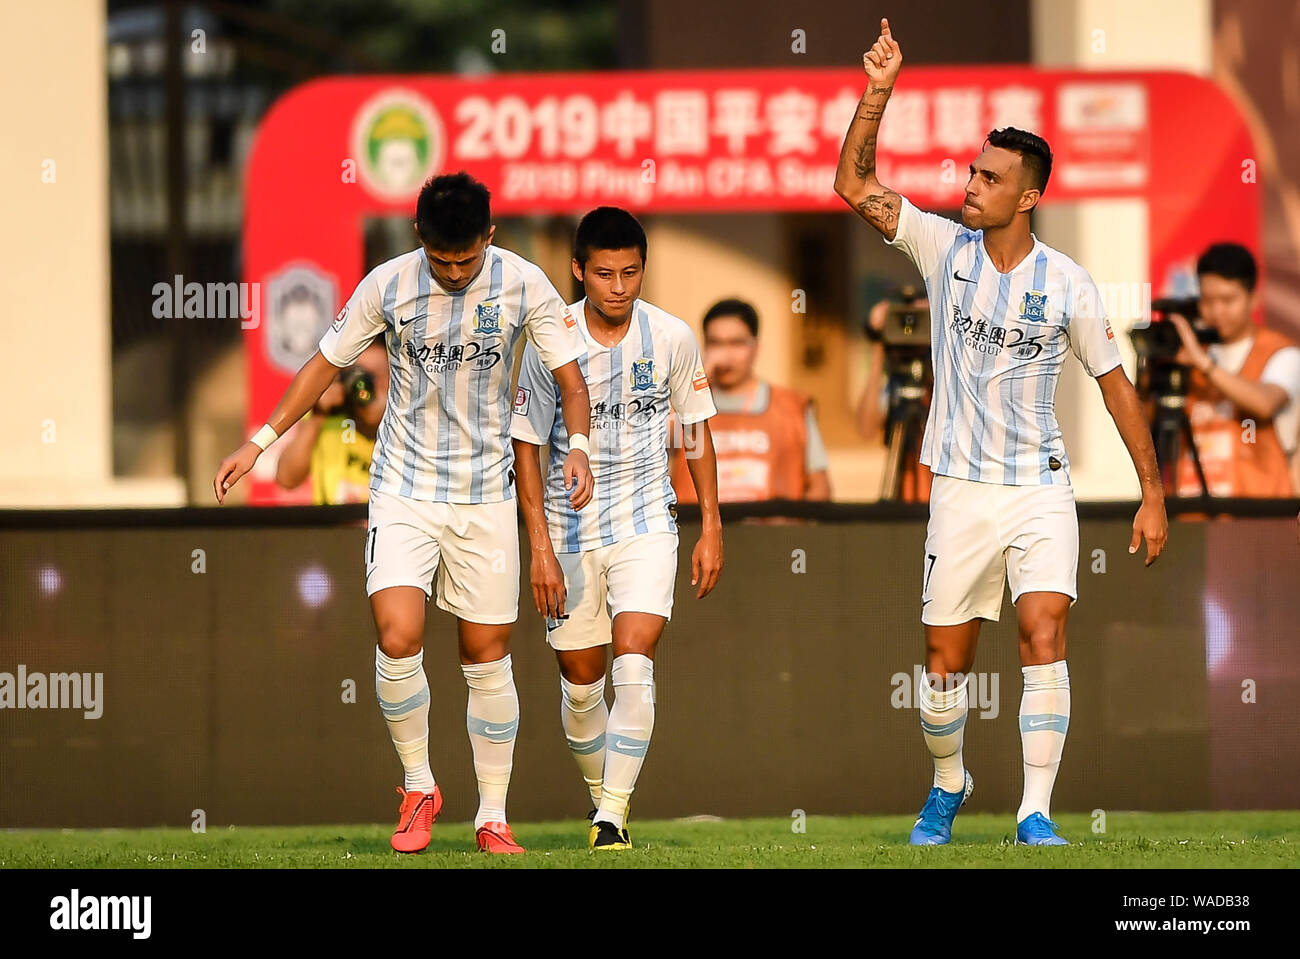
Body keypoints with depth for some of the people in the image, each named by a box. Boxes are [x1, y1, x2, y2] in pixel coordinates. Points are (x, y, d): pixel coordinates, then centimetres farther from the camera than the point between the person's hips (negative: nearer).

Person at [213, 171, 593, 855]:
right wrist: (260, 442, 3)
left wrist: (578, 446, -18)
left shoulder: (524, 285, -7)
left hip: (485, 496, 1)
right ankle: (418, 786, 3)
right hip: (403, 490, -1)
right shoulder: (387, 286, -7)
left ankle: (492, 818, 15)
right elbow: (328, 362, 5)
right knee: (398, 638, -18)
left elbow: (569, 376, 1)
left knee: (488, 657, 3)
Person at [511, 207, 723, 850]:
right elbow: (526, 447, -4)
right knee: (581, 683, 8)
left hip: (646, 525, -1)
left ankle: (614, 813, -16)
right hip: (570, 530, 1)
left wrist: (711, 529, 6)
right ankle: (601, 795, 32)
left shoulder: (672, 338, -5)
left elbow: (697, 432, 7)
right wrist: (540, 549, -9)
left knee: (634, 665, -18)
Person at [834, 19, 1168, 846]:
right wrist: (878, 94, -18)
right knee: (945, 661, 5)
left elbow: (1117, 383, 4)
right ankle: (949, 784, 32)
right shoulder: (943, 247, -1)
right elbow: (854, 185, -6)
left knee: (1044, 635, -18)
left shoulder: (1067, 283, -4)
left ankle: (1037, 811, -15)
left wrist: (1154, 494, 2)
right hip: (961, 490, 2)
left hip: (1041, 489, -2)